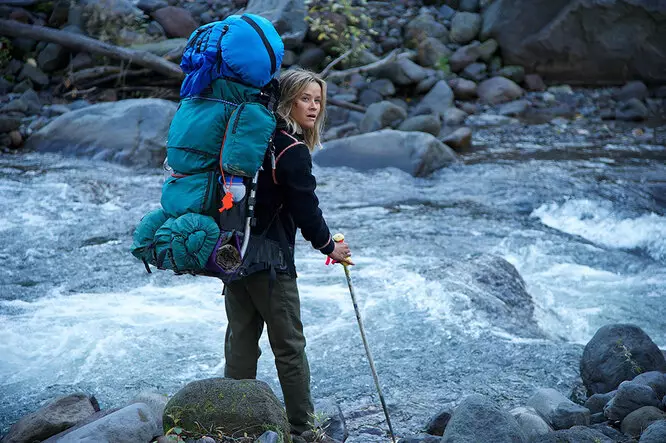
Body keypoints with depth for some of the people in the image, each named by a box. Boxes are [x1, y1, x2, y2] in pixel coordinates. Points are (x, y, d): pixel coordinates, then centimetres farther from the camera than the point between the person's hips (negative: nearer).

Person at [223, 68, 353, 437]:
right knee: (289, 346, 4)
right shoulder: (292, 151, -15)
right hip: (269, 261, -8)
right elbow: (306, 209, -11)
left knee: (240, 341, 13)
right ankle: (302, 427, 13)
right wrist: (328, 246, 3)